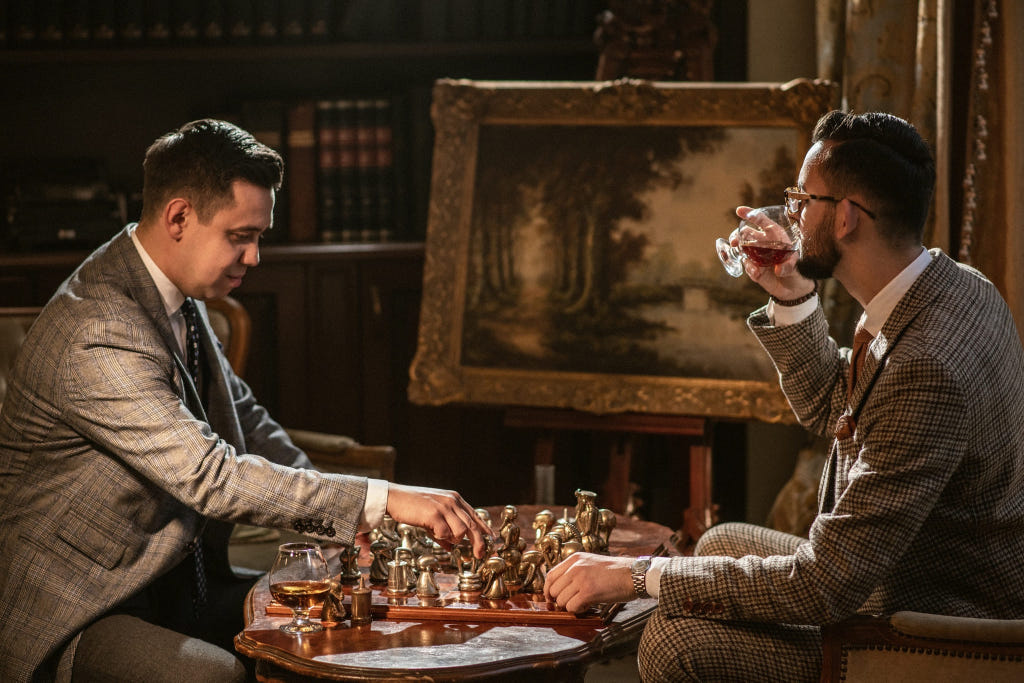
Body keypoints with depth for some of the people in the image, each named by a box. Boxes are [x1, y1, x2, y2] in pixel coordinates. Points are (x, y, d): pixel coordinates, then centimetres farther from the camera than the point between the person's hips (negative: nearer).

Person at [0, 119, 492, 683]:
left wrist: (350, 520, 3)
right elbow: (212, 476, -31)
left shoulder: (180, 299, 6)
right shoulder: (97, 336, -26)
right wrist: (383, 500, -31)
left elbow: (243, 422, 17)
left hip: (180, 587, 9)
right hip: (81, 617, -9)